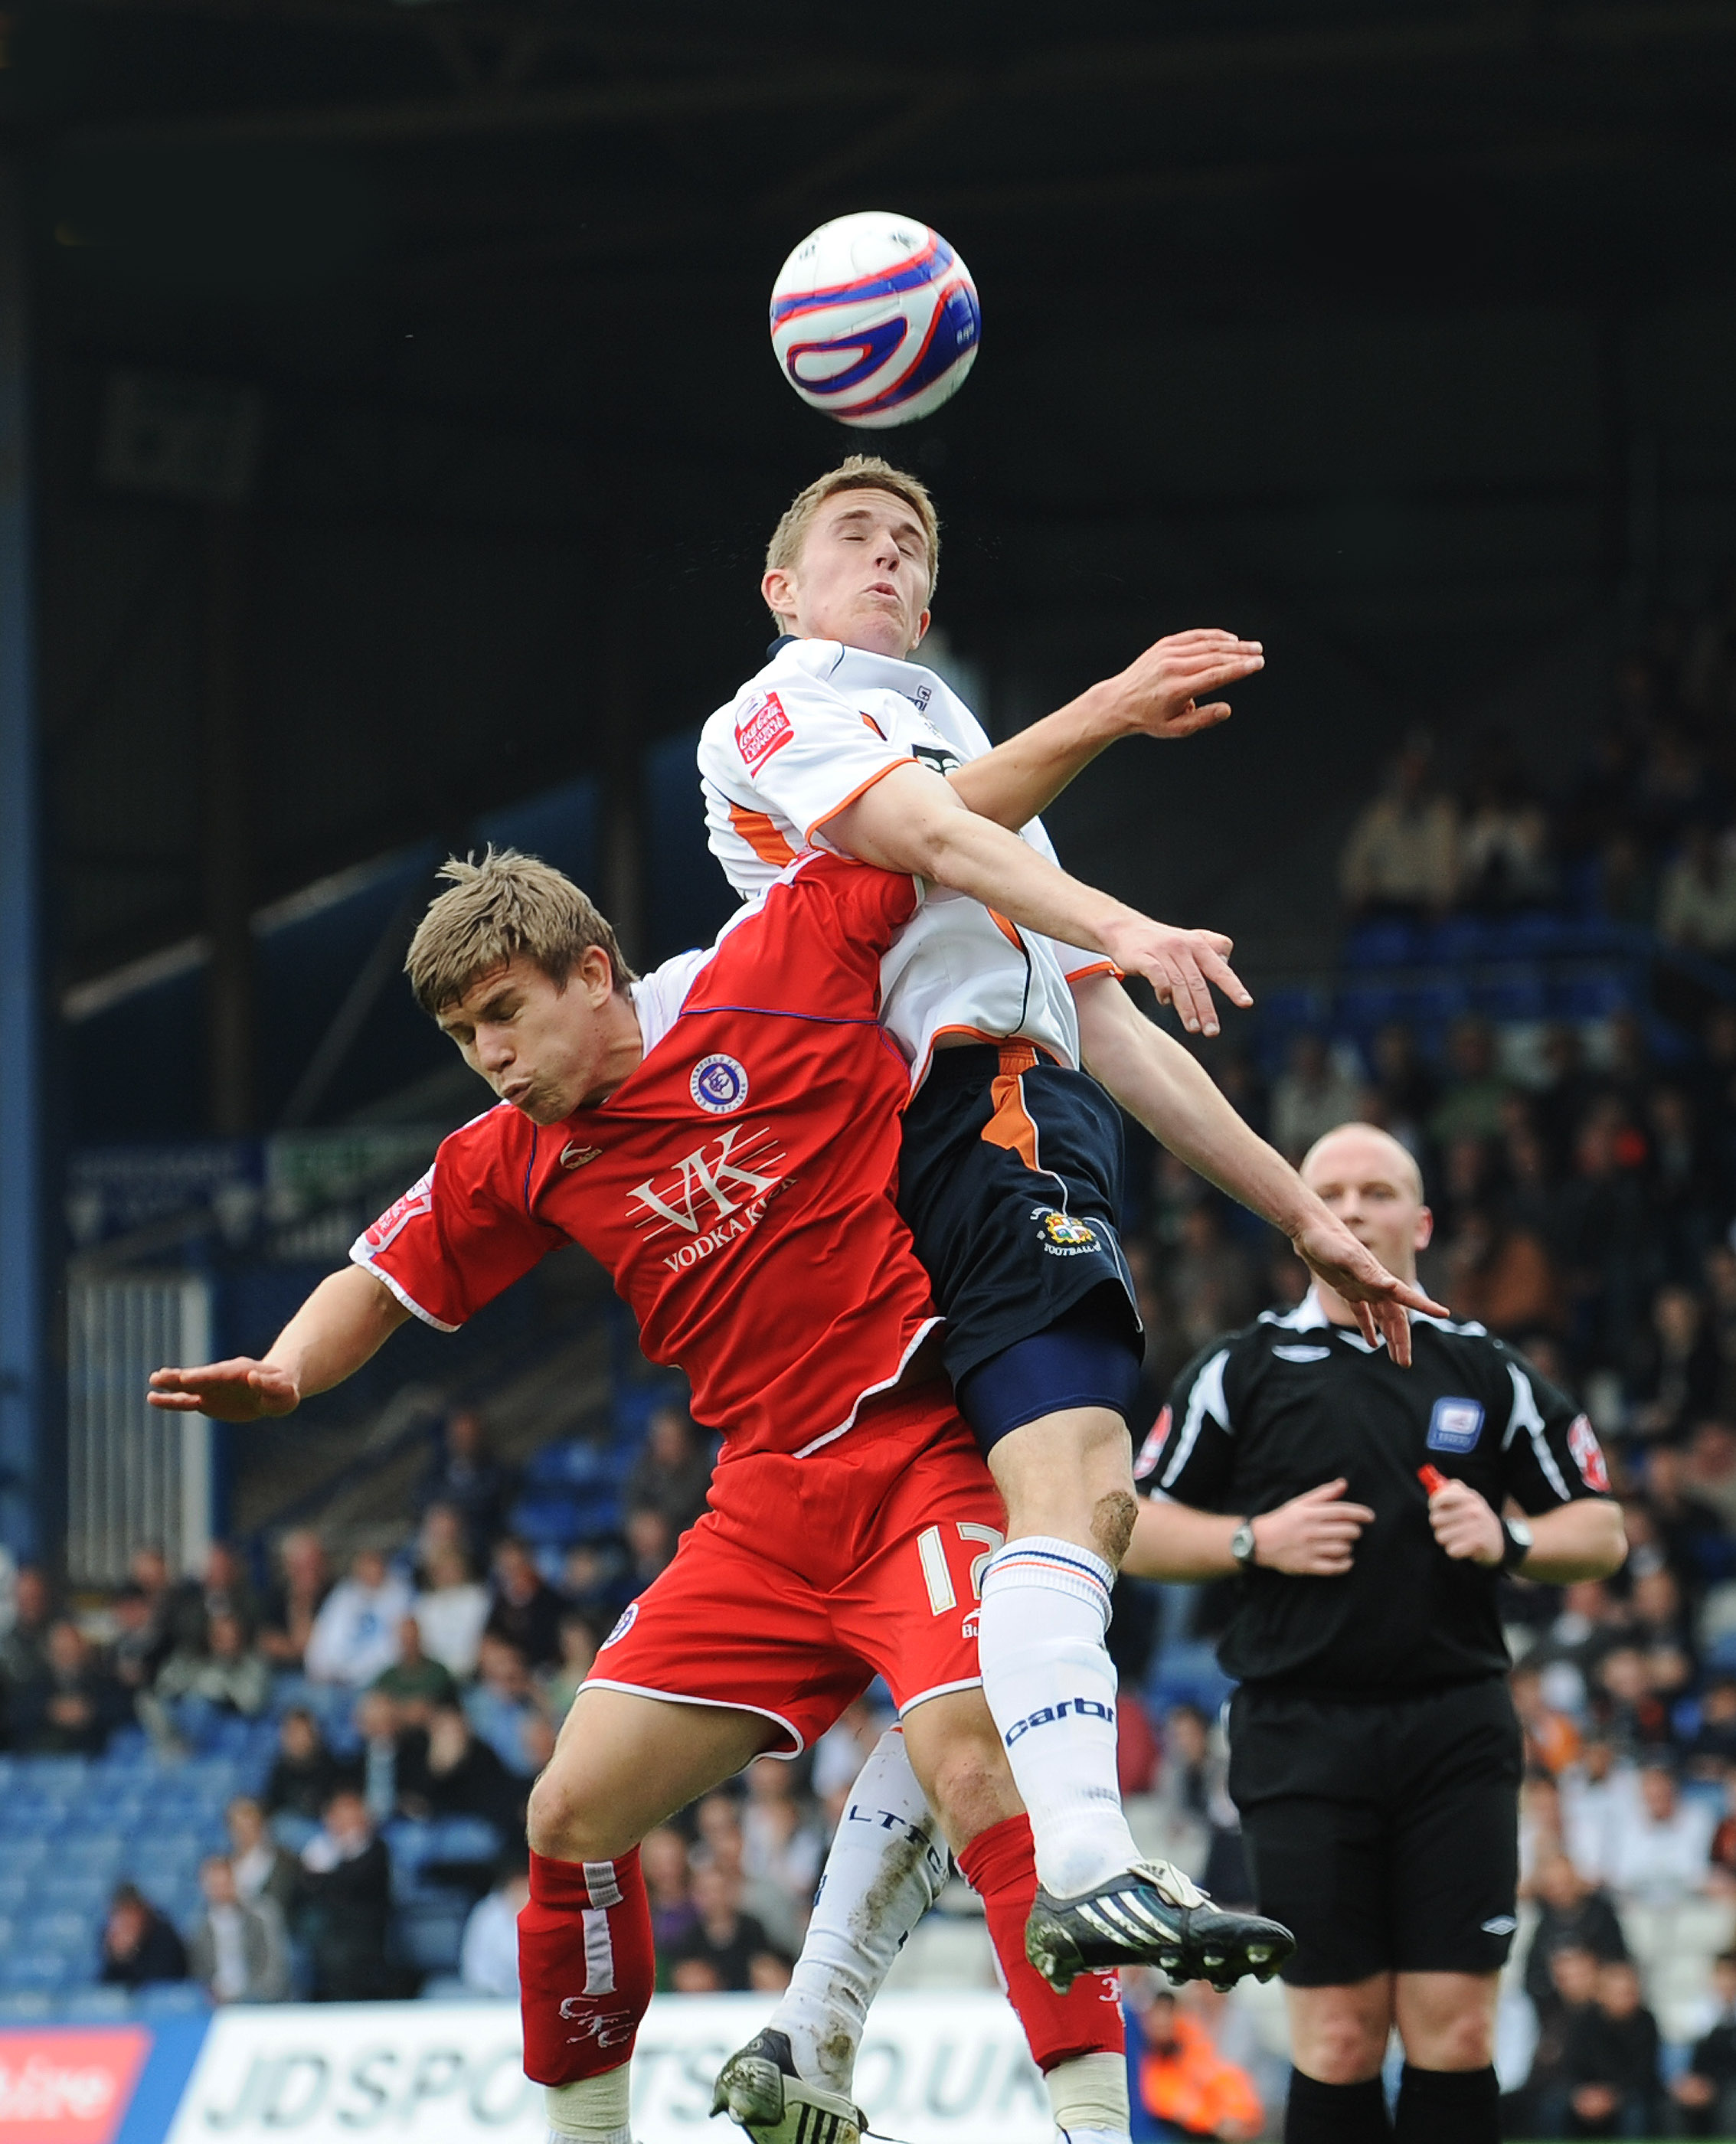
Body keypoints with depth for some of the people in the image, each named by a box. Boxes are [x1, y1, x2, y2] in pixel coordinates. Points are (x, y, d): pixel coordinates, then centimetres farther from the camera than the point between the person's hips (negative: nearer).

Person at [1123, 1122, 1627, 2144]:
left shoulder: (1487, 1372, 10)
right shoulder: (1242, 1370, 8)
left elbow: (1602, 1531, 13)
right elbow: (1136, 1531, 9)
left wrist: (1508, 1541, -6)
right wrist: (1256, 1540, -7)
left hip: (1457, 1727, 1)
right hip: (1304, 1736, -1)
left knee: (1455, 2031, -5)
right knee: (1339, 2038, -5)